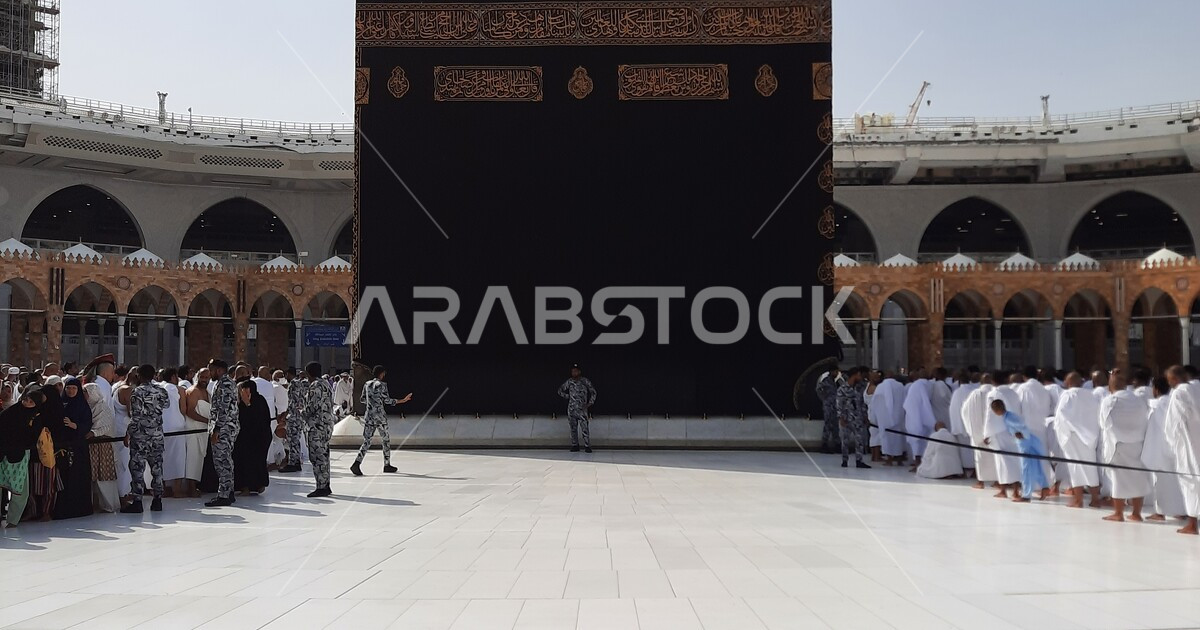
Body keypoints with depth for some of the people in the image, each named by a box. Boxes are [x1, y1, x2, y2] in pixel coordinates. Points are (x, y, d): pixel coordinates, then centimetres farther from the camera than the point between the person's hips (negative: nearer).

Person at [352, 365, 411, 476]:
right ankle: (387, 465, 18)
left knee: (366, 441, 3)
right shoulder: (382, 384, -8)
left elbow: (363, 400, 14)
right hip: (380, 416, -5)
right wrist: (403, 400, -3)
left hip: (368, 416, 5)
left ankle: (357, 463, -17)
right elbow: (387, 400, -9)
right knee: (386, 440, 12)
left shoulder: (367, 384, 9)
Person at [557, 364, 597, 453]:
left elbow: (593, 392, 6)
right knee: (573, 428, 6)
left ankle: (587, 446, -10)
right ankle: (574, 445, 12)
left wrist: (590, 403, -2)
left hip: (582, 408, -3)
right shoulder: (569, 382, 7)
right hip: (571, 408, 3)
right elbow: (560, 390, 19)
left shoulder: (585, 381, 0)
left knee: (584, 427, -11)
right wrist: (567, 396, 7)